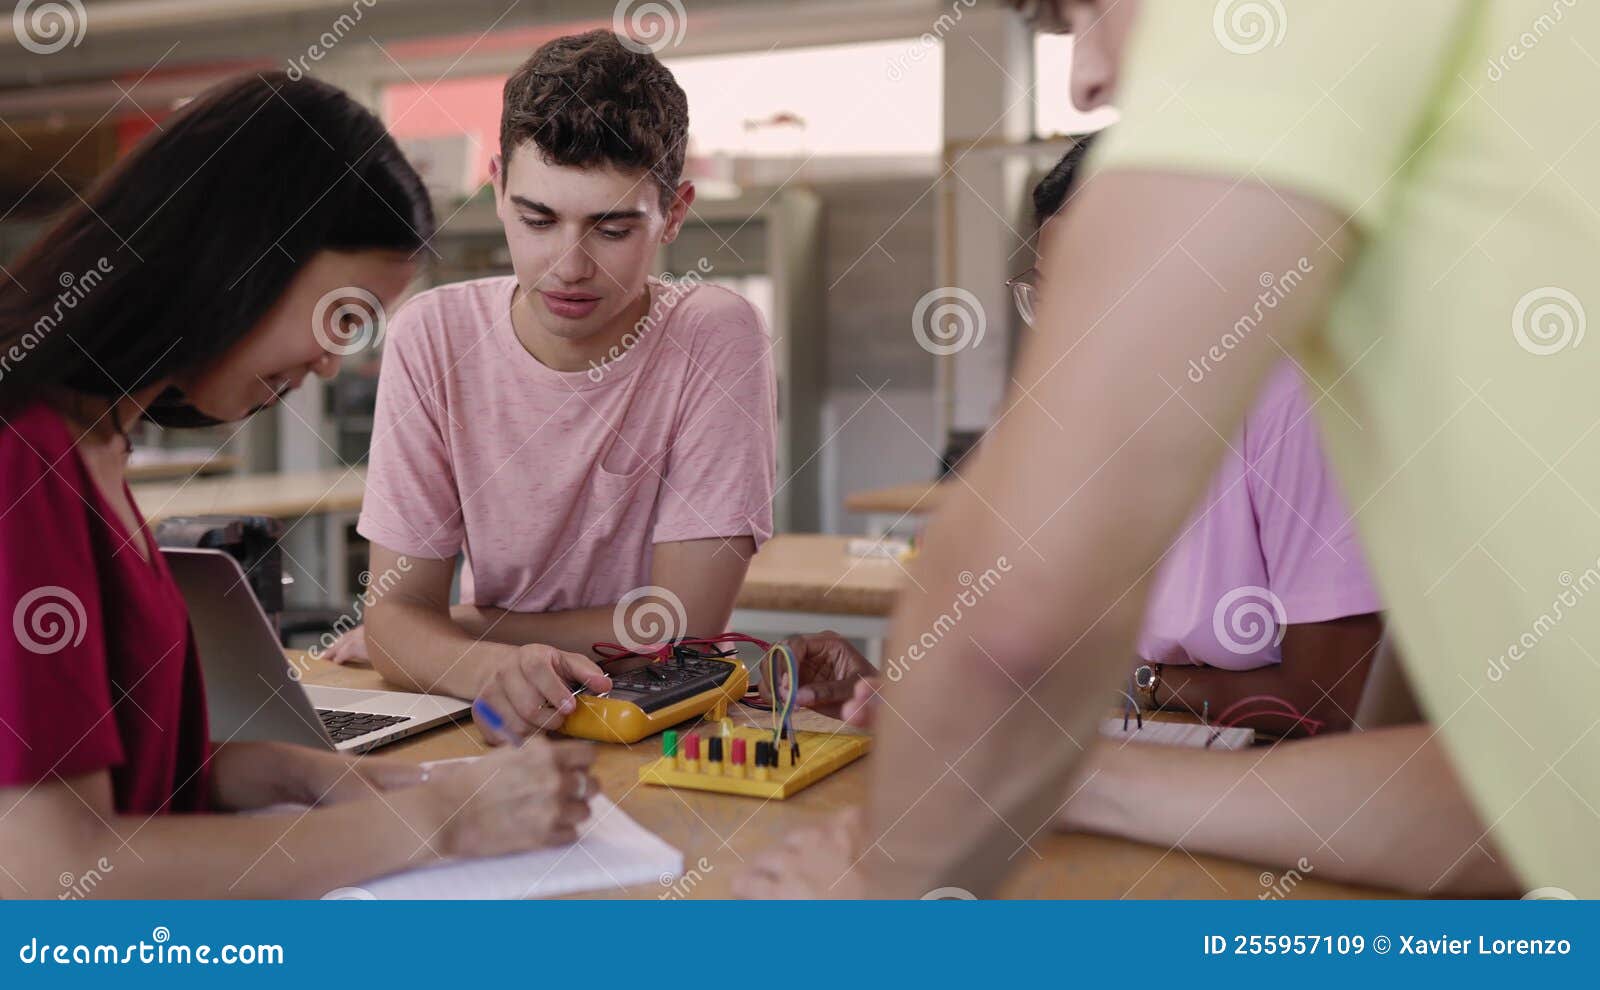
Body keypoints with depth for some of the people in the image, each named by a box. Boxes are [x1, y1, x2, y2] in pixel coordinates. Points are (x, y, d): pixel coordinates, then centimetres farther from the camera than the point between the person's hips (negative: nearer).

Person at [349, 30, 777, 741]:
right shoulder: (433, 336, -7)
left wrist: (454, 631, -9)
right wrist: (495, 667, -30)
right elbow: (395, 613, -9)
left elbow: (683, 628, -14)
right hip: (485, 733, 2)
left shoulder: (718, 337, -13)